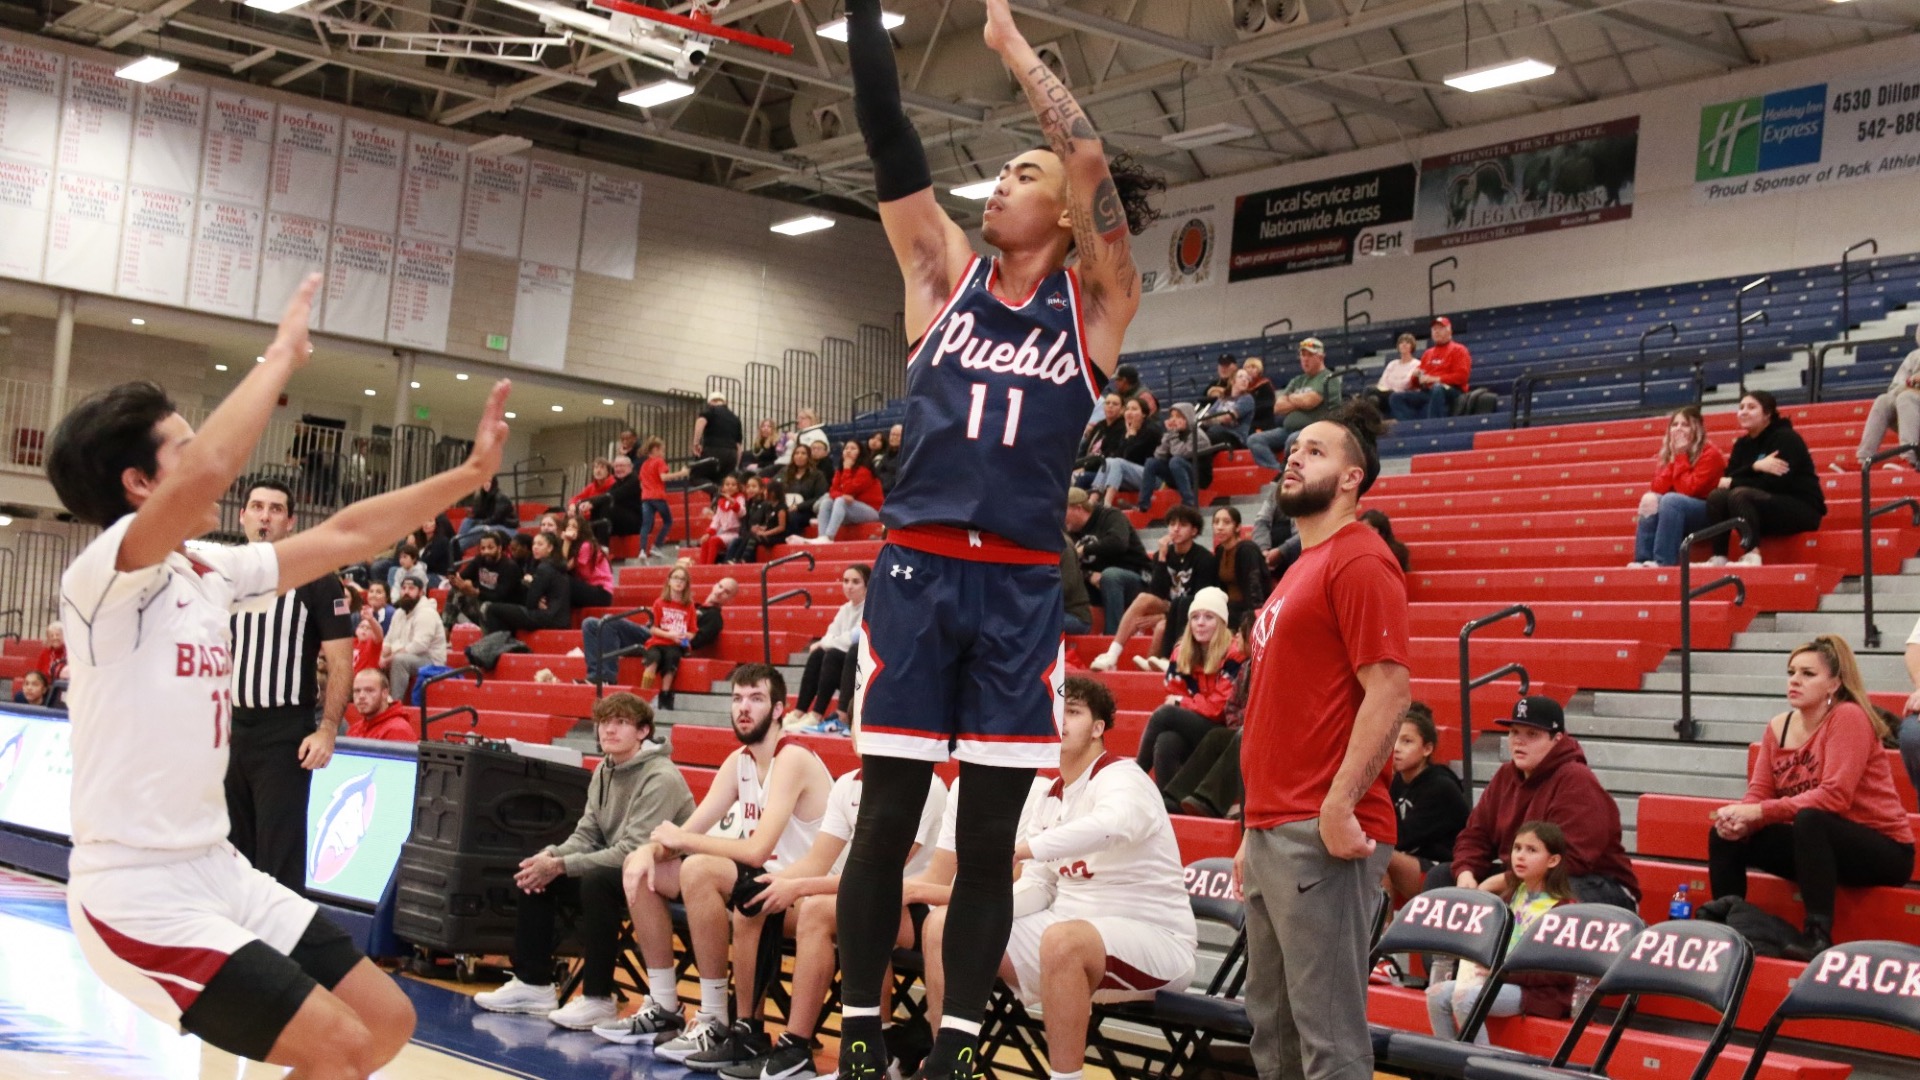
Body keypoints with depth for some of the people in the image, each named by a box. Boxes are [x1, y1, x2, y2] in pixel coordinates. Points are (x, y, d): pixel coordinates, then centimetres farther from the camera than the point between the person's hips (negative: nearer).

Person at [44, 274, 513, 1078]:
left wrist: (470, 474, 14)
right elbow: (208, 475, -34)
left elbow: (342, 537, 18)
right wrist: (280, 356, -23)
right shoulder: (104, 576, -16)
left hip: (217, 873, 9)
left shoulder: (208, 573, 9)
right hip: (139, 893, -9)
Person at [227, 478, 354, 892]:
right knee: (231, 849, 12)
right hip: (229, 729, 5)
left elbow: (341, 664, -7)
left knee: (279, 857, -4)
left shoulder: (316, 581, -5)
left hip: (285, 735, -5)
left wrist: (327, 731, -15)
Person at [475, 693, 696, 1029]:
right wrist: (551, 856, -14)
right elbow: (586, 835, 8)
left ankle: (599, 1000, -24)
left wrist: (561, 866, -25)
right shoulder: (605, 770, 7)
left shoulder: (660, 778, -19)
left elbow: (633, 851, -25)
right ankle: (533, 984, 6)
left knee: (596, 880, -35)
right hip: (614, 867, 9)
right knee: (533, 873, -1)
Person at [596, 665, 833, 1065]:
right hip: (759, 883, 9)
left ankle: (716, 1023, -25)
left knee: (698, 868, -33)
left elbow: (757, 850, -27)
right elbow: (688, 831, 7)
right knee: (639, 867, 5)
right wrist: (651, 849, -15)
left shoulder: (793, 760, -18)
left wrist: (681, 839, -16)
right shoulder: (738, 761, 9)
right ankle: (663, 1009, 9)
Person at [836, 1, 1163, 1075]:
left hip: (1022, 588, -1)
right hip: (917, 571, 1)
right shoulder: (946, 274, 12)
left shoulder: (1095, 302, 7)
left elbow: (1094, 160, -6)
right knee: (885, 822, 1)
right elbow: (890, 139, 4)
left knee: (989, 840, 3)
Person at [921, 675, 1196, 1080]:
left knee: (1063, 940, -40)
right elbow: (1038, 886, 11)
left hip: (1152, 938, -8)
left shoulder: (1120, 778, -13)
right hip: (1074, 929, 8)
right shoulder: (1053, 797, 12)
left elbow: (1113, 824, -38)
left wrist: (1021, 848, -45)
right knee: (946, 925, 3)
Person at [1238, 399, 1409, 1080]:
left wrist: (1339, 805, -22)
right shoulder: (1299, 570, 20)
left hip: (1321, 836, -10)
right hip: (1273, 832, 10)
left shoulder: (1359, 562, -8)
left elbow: (1389, 692, -17)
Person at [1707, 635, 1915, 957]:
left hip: (1882, 851, -7)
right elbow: (1758, 795, 0)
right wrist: (1738, 817, -24)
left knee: (1809, 819, -35)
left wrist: (1760, 812, -27)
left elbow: (1834, 797, -25)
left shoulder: (1848, 717, -16)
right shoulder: (1778, 727, 5)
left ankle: (1819, 937, -33)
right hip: (1820, 845, 7)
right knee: (1725, 837, -6)